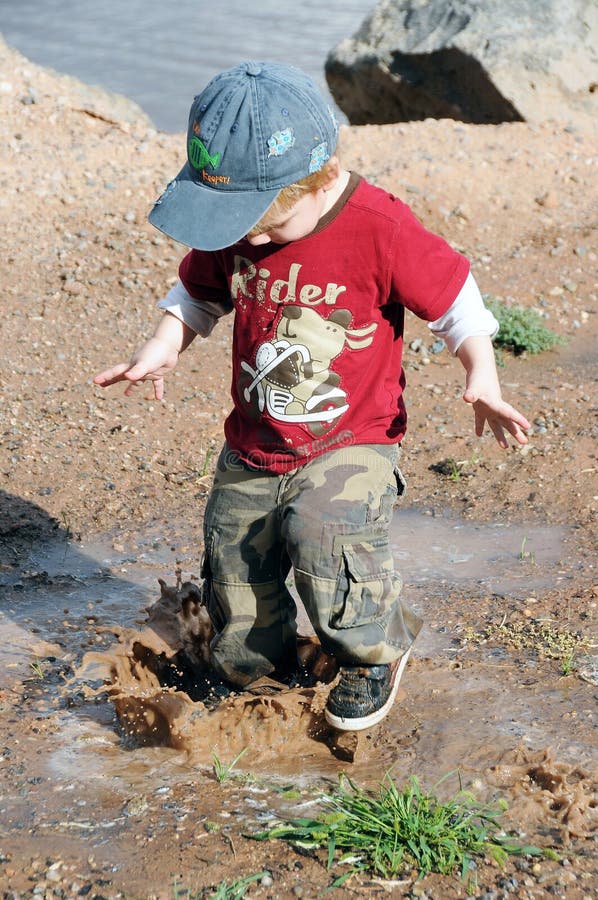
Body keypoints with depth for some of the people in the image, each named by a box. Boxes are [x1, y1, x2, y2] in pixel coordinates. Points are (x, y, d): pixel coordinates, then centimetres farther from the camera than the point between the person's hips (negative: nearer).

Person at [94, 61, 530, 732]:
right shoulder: (232, 232, -6)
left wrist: (482, 379, -19)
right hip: (252, 451, 5)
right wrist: (161, 348, -6)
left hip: (352, 443, -5)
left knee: (323, 531, -29)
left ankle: (377, 652, -1)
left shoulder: (380, 230, -20)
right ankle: (256, 676, 40)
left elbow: (454, 301, -9)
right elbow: (200, 293, 12)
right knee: (234, 567, 10)